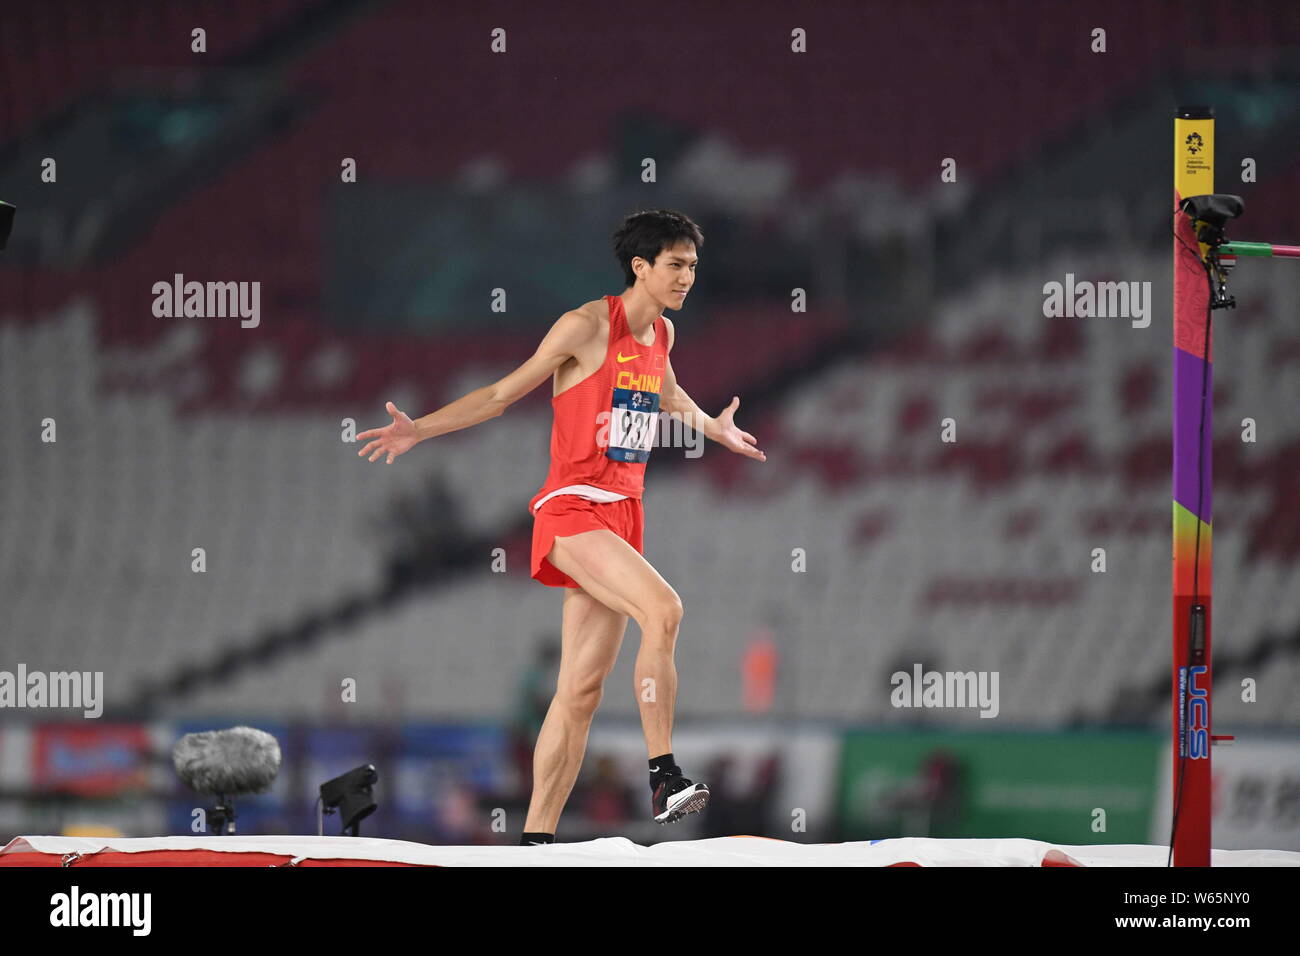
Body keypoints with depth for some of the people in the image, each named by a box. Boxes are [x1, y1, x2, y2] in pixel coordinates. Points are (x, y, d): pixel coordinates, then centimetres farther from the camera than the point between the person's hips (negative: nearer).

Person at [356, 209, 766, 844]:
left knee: (581, 691, 3)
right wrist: (418, 431, -10)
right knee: (663, 608, -29)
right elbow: (504, 393, -3)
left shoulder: (662, 334, 13)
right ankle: (665, 780, -26)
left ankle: (536, 839, 4)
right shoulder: (587, 326, -9)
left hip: (622, 518, 7)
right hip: (571, 510, -7)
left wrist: (714, 429, 48)